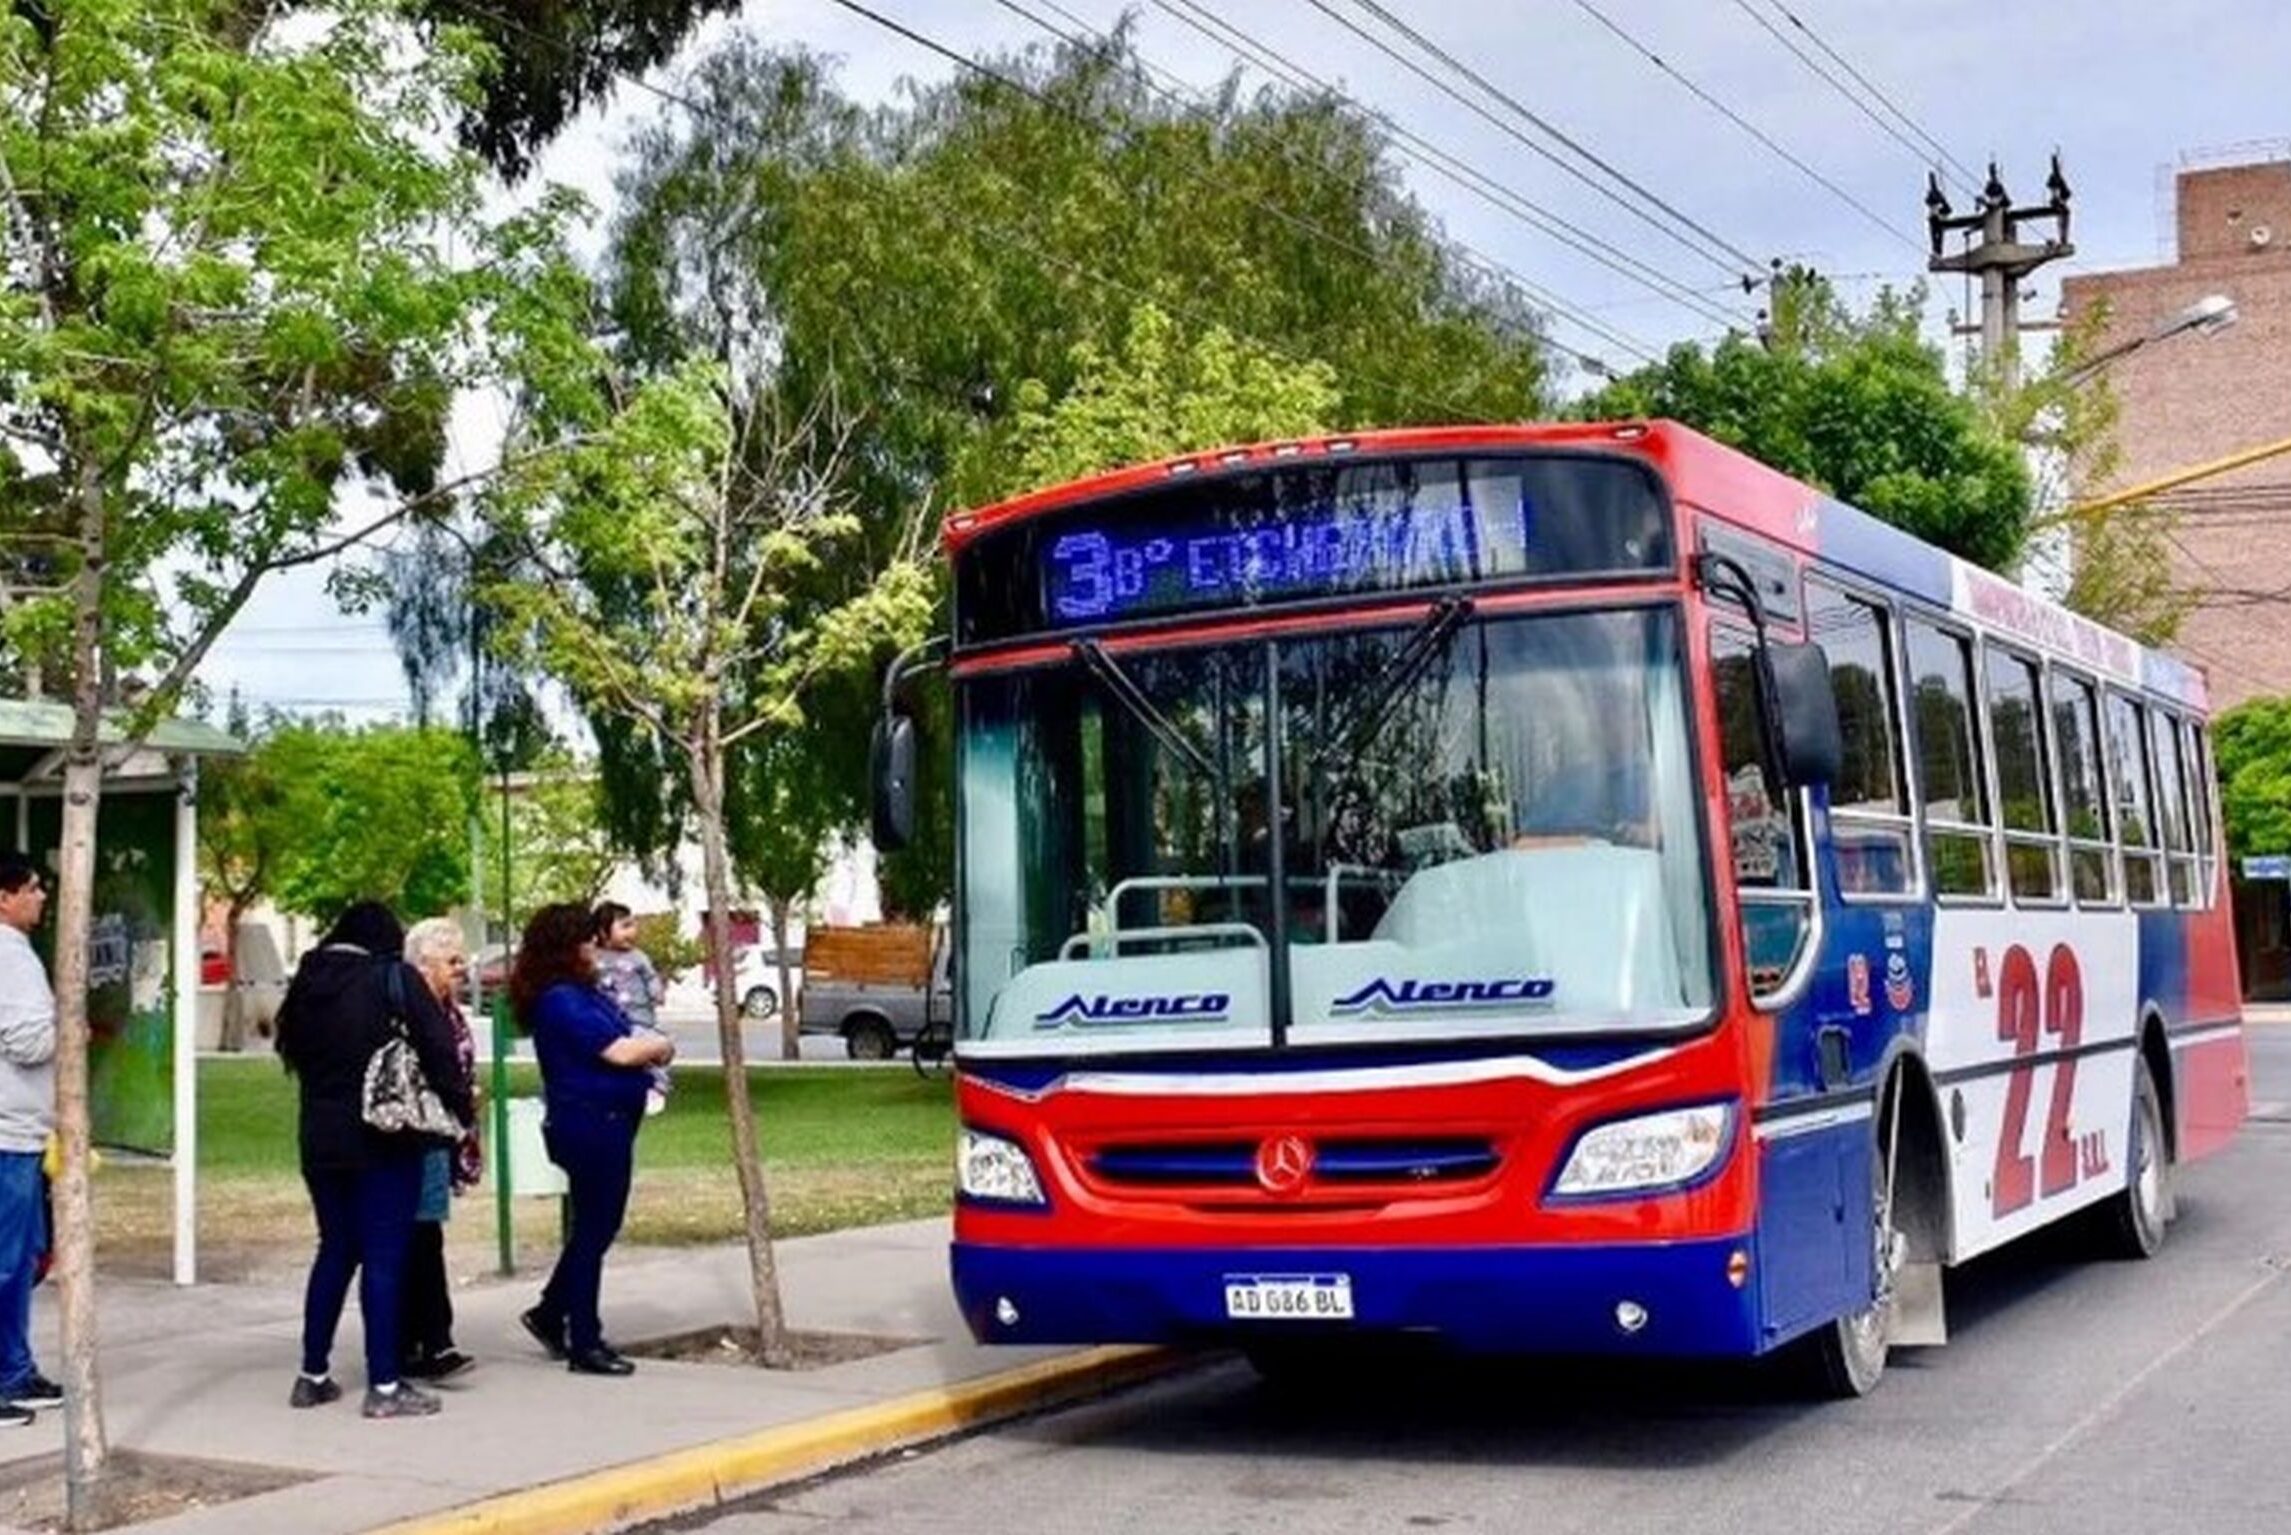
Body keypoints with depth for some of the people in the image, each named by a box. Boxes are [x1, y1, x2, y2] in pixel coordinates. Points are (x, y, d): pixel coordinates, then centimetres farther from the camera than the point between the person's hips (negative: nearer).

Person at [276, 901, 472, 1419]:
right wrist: (462, 1111, -5)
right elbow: (438, 1048, -12)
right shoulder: (393, 978, -7)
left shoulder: (308, 983, 10)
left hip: (320, 1138, 6)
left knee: (335, 1250, 17)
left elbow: (292, 1050, 13)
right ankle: (384, 1386, -1)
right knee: (384, 1257, -2)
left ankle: (313, 1375, 20)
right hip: (384, 1140, -6)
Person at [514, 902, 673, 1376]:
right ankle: (584, 1344, 8)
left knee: (596, 1227, 19)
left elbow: (624, 1034, 16)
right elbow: (618, 1052, -21)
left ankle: (551, 1314, 31)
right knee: (593, 1231, -1)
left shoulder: (581, 993, 14)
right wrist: (660, 1045, -4)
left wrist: (647, 1046, -5)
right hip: (591, 1123, -10)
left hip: (604, 1124, 10)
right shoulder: (562, 1001, -17)